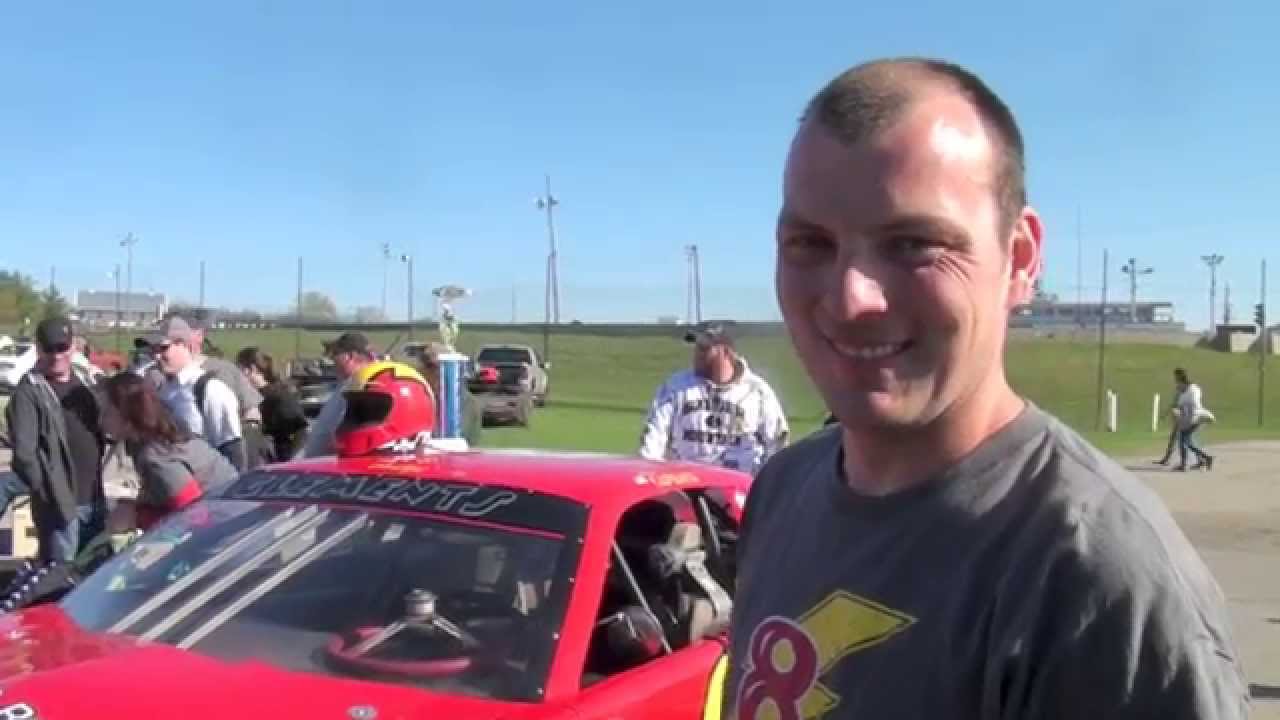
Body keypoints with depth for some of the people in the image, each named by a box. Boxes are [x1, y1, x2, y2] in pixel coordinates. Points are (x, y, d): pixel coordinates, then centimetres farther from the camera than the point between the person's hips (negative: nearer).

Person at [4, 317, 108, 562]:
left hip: (94, 499, 7)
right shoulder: (29, 392, -13)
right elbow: (24, 452, -19)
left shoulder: (84, 380, 9)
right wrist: (46, 490, -17)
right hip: (58, 502, -7)